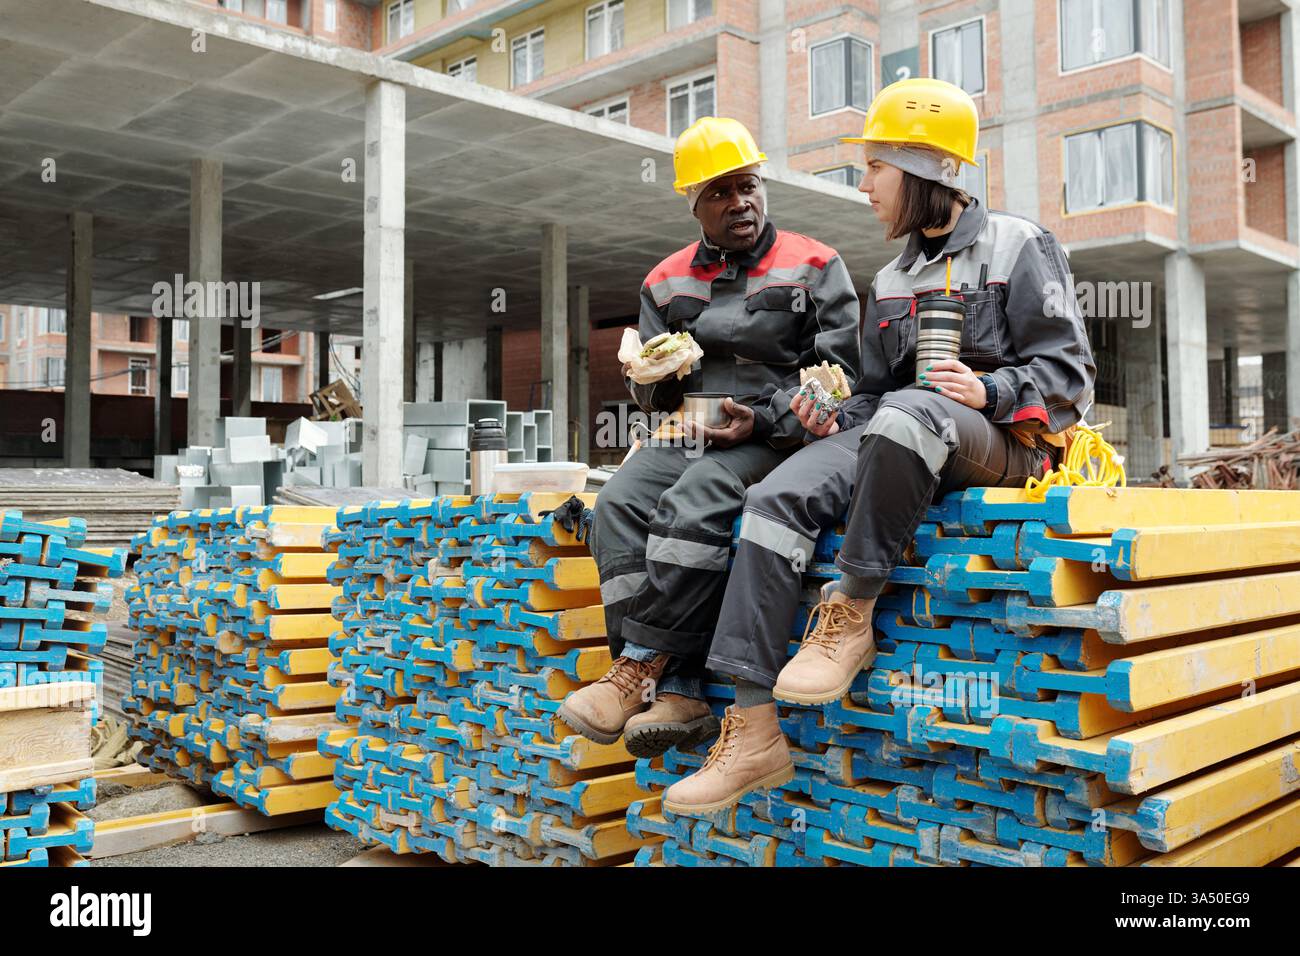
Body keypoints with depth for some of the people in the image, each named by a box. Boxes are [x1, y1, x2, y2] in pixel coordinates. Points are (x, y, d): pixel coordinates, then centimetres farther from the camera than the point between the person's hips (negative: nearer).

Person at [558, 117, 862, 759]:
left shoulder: (814, 268, 6)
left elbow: (838, 370, -1)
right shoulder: (666, 282, 16)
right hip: (688, 435, 4)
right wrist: (659, 374, -8)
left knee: (692, 503, -33)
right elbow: (647, 392, 18)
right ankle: (677, 693, -29)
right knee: (619, 502, -24)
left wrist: (764, 421, -15)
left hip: (776, 438, -4)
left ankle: (640, 666, -26)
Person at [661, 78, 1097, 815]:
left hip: (999, 440, -6)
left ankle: (850, 618, -27)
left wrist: (988, 390, -20)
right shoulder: (892, 279, 24)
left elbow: (1068, 373, -2)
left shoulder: (1019, 245, 5)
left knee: (907, 414, -41)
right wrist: (835, 425, 3)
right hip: (898, 438, 6)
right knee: (777, 499, -21)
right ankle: (754, 733, -26)